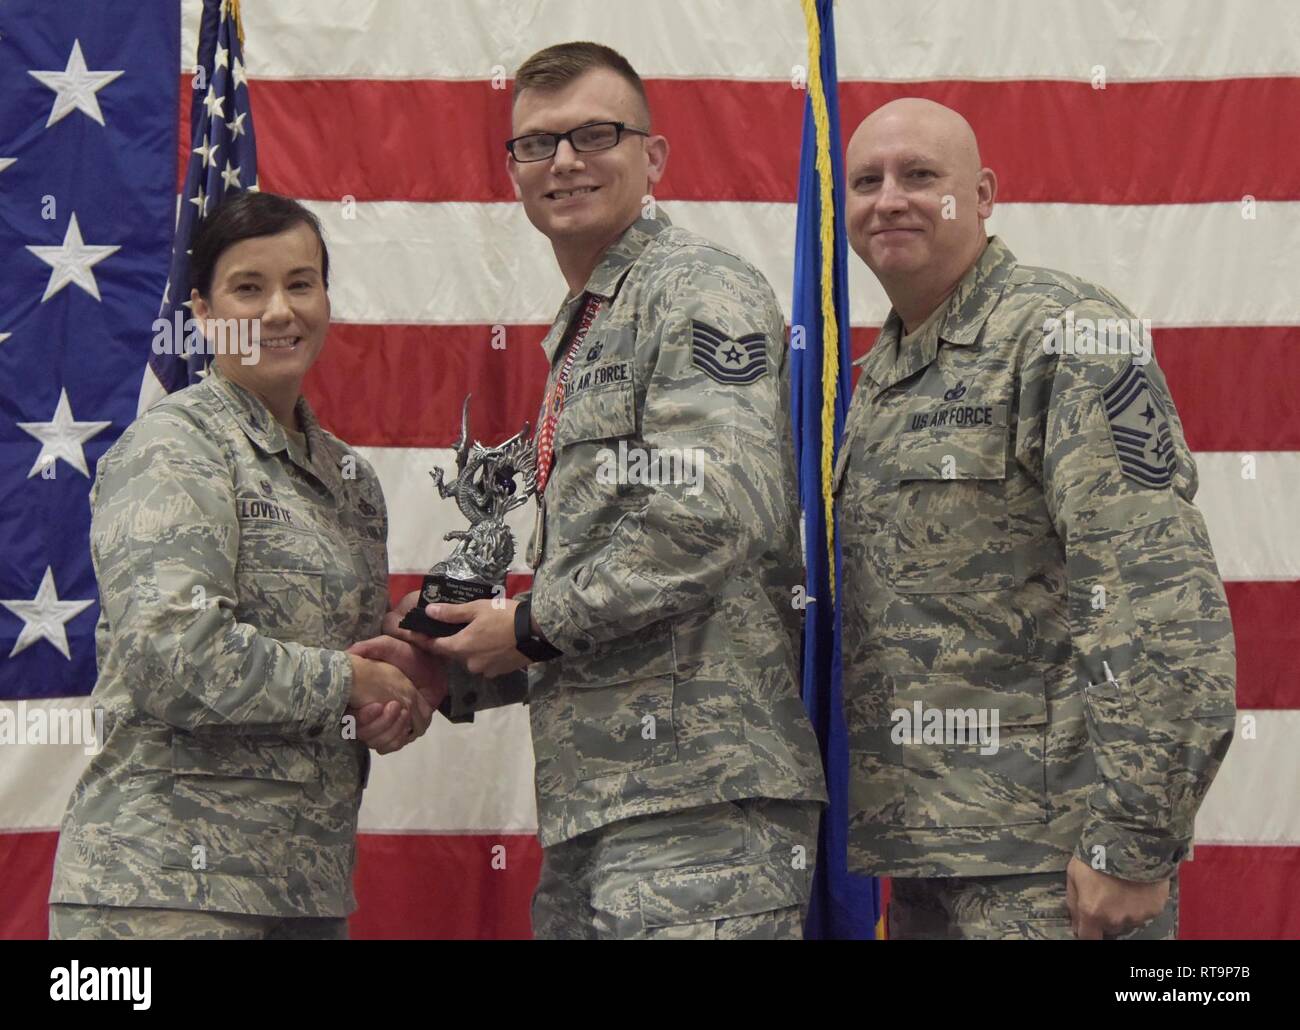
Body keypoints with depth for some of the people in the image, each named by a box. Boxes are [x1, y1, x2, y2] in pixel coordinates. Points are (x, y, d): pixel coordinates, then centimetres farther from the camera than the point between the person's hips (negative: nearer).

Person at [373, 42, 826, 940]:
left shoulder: (701, 293, -6)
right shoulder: (579, 335, 24)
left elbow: (714, 513, -21)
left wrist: (531, 626, -10)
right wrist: (466, 669, 10)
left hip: (698, 793, -9)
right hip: (593, 802, 9)